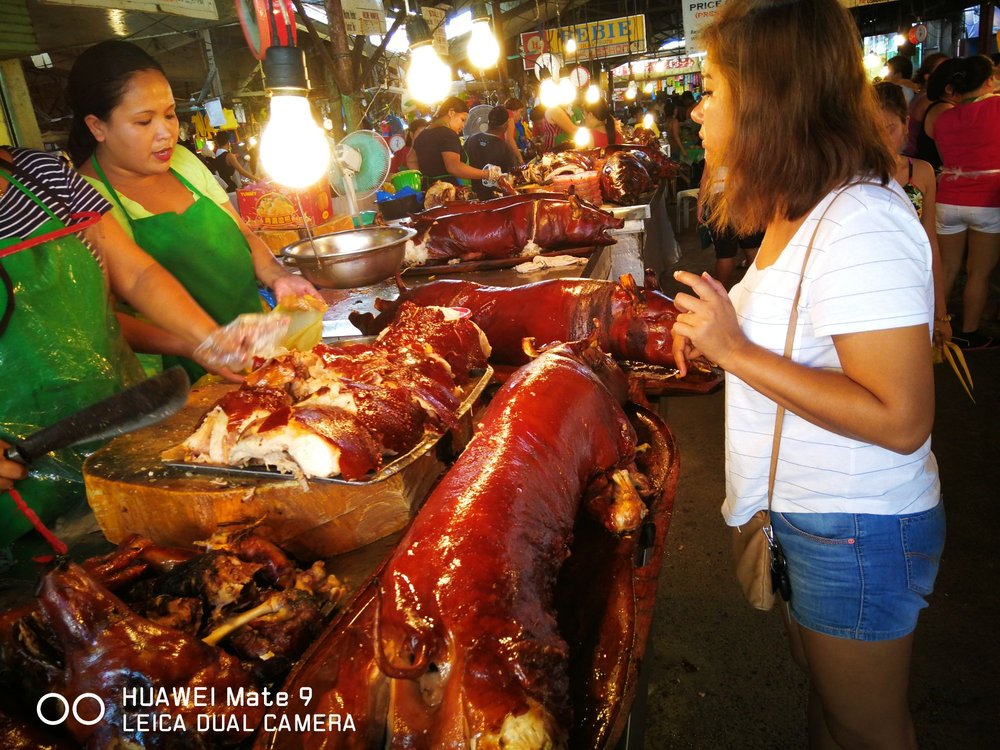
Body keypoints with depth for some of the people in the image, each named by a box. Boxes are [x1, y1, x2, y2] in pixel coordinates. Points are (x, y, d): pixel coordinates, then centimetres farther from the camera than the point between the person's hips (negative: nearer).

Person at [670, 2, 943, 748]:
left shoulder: (863, 225, -26)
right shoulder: (803, 209, 5)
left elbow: (900, 419, -29)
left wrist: (738, 352, -28)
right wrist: (716, 334, 0)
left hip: (857, 534, -9)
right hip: (807, 515, 9)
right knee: (823, 687, 30)